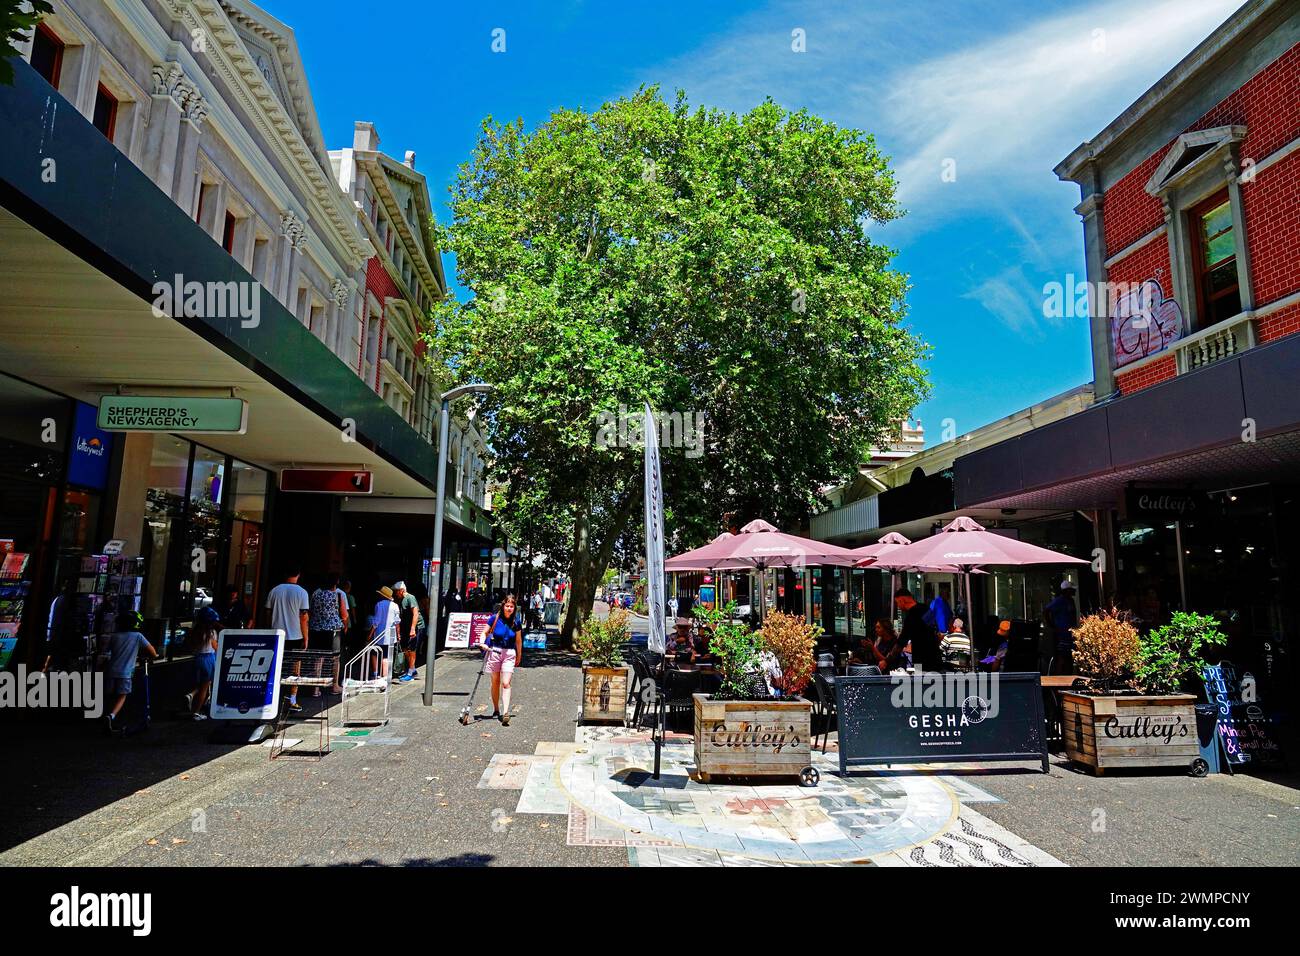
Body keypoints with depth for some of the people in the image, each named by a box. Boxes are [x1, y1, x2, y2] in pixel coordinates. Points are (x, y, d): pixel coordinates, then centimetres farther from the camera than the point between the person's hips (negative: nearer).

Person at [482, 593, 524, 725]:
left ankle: (505, 713, -16)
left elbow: (518, 640, 9)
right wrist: (483, 643, -15)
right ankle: (496, 710, 25)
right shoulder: (494, 618, -4)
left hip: (509, 653, 0)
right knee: (495, 682, 10)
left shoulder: (516, 622, 0)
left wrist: (519, 656, 15)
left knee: (506, 683, -10)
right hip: (494, 651, 1)